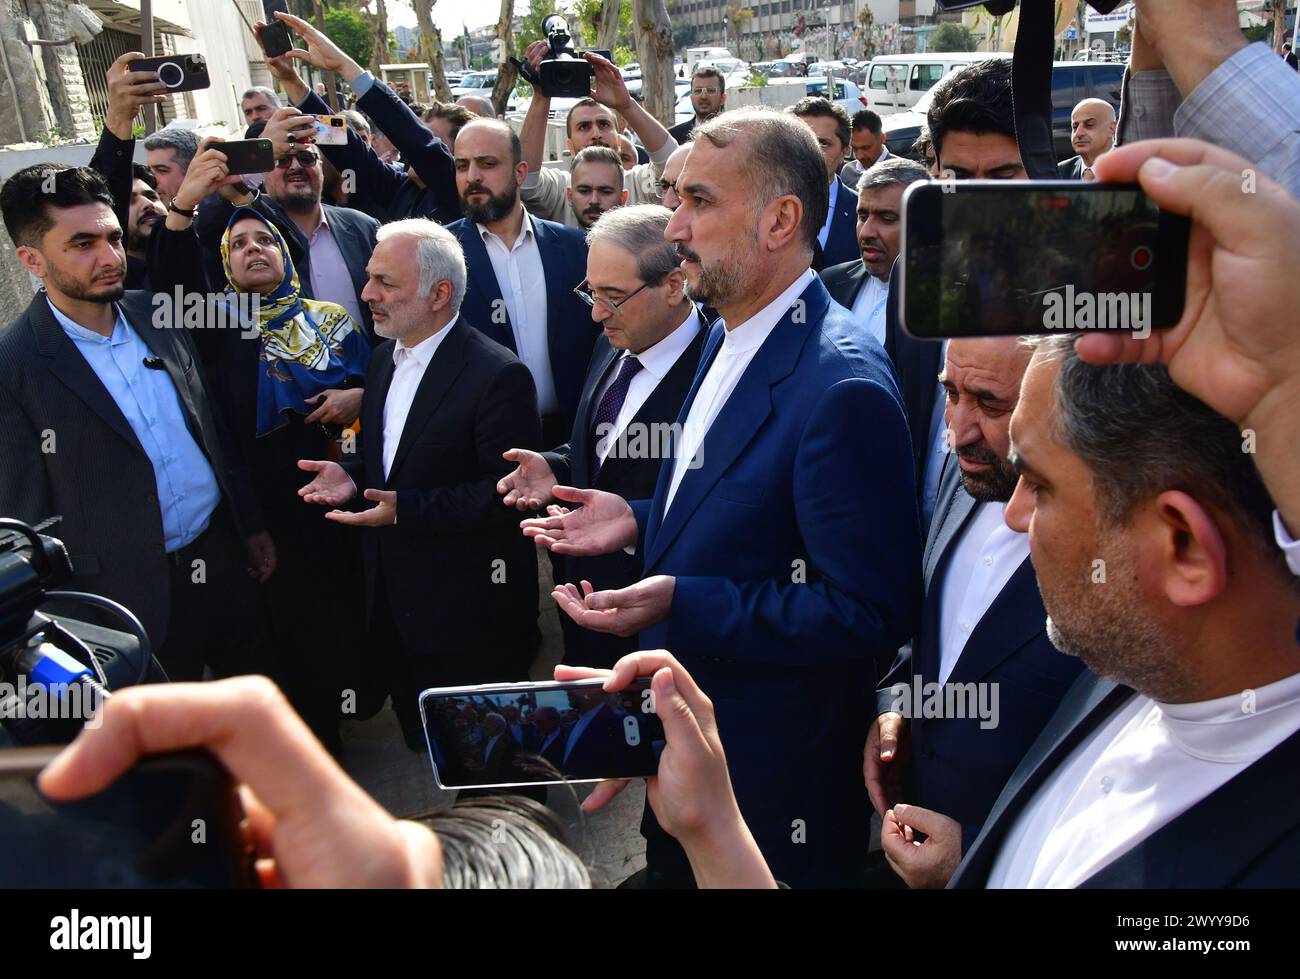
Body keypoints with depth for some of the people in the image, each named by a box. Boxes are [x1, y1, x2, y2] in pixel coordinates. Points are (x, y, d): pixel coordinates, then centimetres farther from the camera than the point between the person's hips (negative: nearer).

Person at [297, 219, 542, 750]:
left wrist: (406, 509, -28)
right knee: (424, 748, 23)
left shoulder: (498, 375, -20)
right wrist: (352, 473, -3)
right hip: (396, 603, 8)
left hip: (470, 612, -8)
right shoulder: (384, 360, 8)